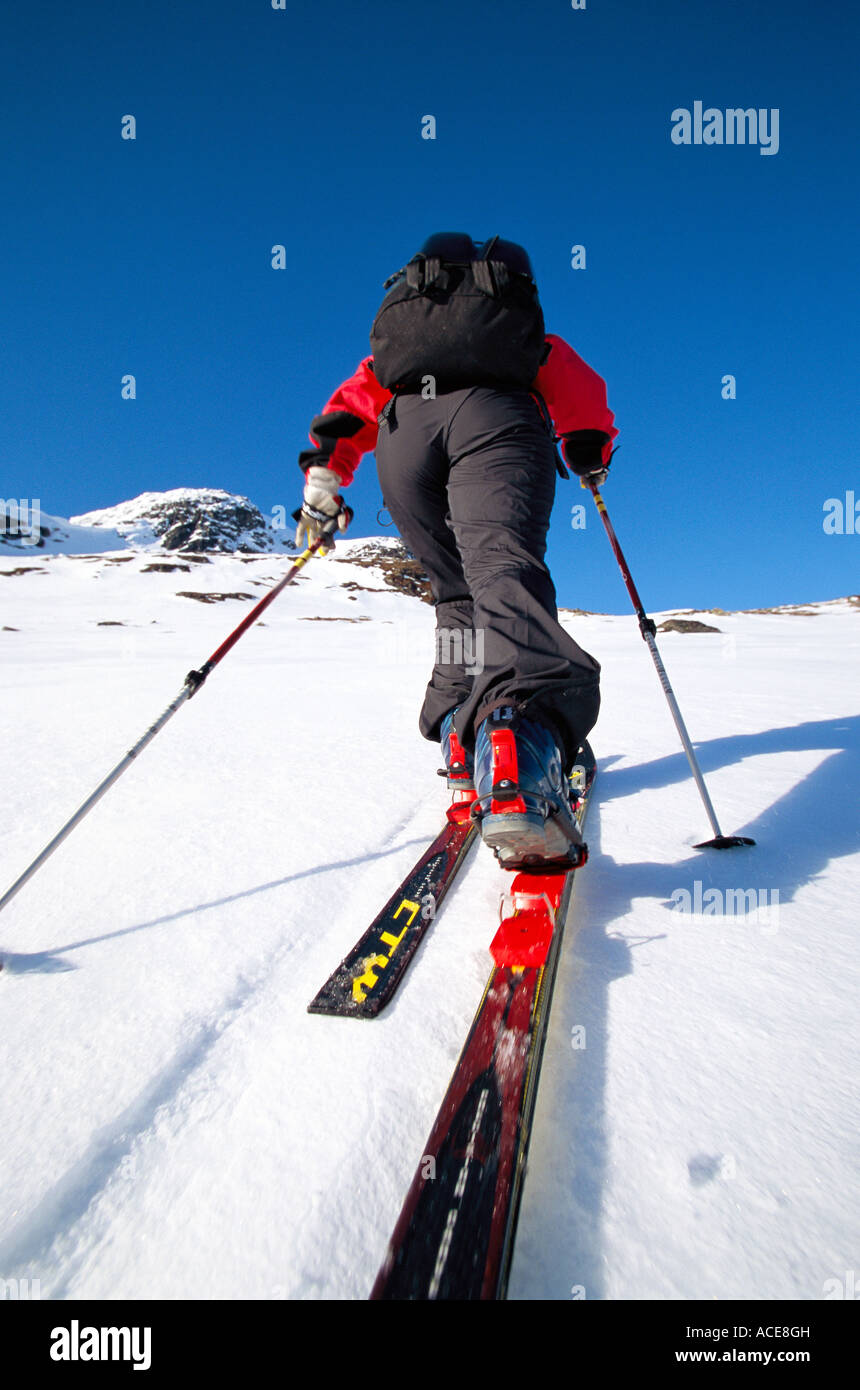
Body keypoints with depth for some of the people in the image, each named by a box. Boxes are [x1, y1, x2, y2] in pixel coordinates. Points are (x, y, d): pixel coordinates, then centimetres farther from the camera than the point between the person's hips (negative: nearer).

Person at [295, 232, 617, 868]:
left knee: (456, 589, 12)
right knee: (505, 569, -24)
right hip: (498, 417, -2)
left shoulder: (397, 322, 43)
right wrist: (591, 456, 45)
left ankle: (462, 736, -2)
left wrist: (323, 483, 21)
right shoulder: (540, 344, 42)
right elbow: (583, 391, 29)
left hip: (405, 423, 2)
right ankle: (520, 732, -51)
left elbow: (353, 401, 28)